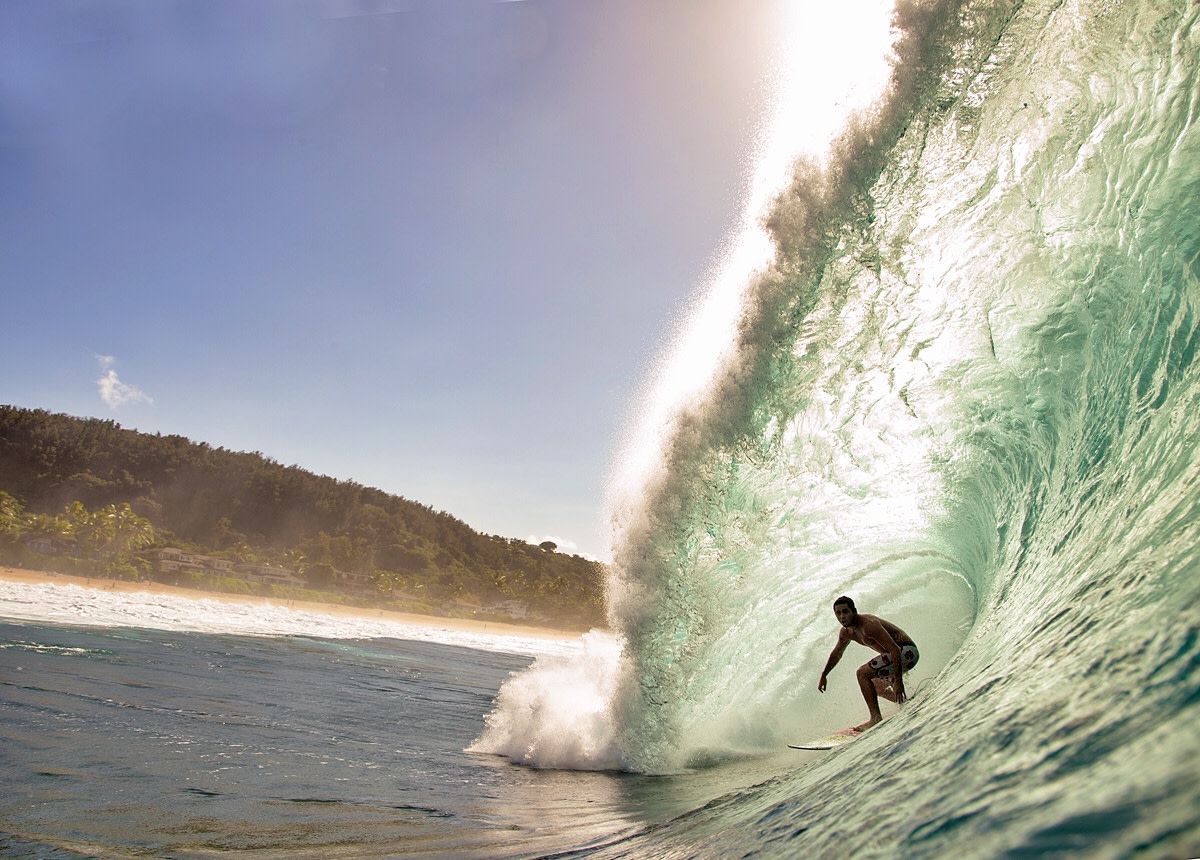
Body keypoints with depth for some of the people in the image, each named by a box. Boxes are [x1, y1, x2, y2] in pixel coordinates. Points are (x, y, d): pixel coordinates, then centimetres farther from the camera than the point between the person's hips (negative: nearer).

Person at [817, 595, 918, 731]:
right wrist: (824, 675, 25)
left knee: (863, 673, -20)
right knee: (875, 686, 23)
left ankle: (876, 718, -18)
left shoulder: (868, 625, -27)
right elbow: (836, 654, 21)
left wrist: (898, 681, -35)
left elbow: (895, 650, -31)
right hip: (900, 652, 10)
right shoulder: (846, 633, 2)